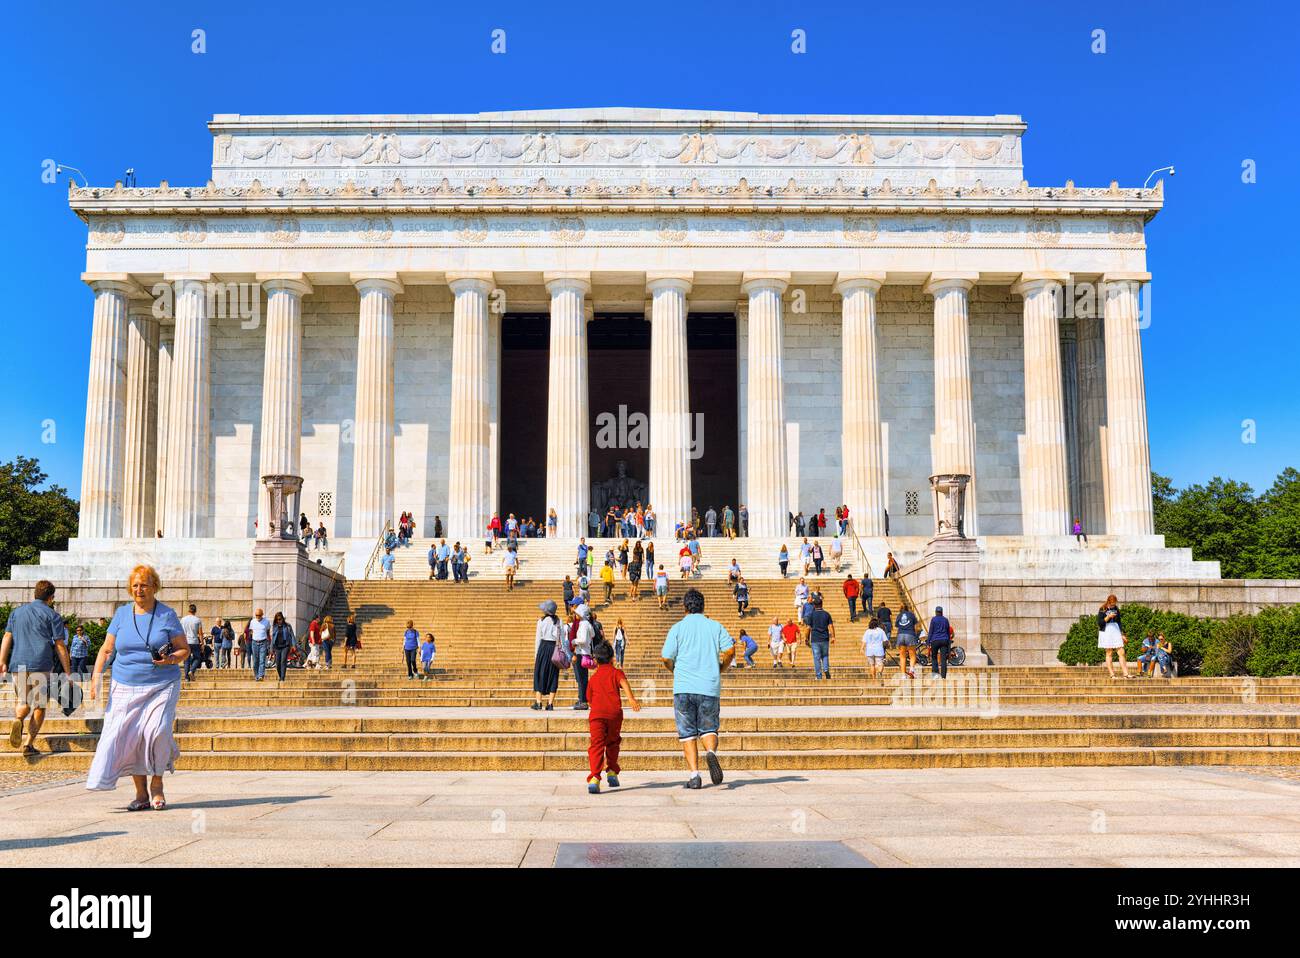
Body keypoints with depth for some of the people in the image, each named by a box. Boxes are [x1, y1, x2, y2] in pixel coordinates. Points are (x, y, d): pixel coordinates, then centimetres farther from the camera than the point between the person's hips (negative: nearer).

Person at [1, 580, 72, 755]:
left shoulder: (16, 612, 17)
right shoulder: (52, 615, 4)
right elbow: (60, 646, 0)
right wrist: (68, 673, 2)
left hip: (17, 664, 3)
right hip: (41, 664, -3)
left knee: (23, 702, 17)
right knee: (39, 706, 6)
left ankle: (18, 720, -15)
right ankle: (29, 744, -2)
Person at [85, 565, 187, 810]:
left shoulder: (167, 615, 3)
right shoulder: (122, 613, 9)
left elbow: (184, 650, 4)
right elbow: (107, 649, 12)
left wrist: (171, 659, -16)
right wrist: (97, 674, -1)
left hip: (161, 686, -2)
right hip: (126, 687, 3)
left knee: (157, 731, -19)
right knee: (127, 737, -7)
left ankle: (157, 784, 3)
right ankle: (141, 793, 6)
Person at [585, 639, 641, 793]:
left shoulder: (593, 678, 25)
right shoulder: (616, 672, 16)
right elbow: (624, 683, -6)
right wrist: (632, 699, -22)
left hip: (596, 713, 1)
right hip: (614, 712, -1)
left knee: (597, 745, -7)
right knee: (612, 742, 23)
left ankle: (594, 778, -23)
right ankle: (611, 772, 22)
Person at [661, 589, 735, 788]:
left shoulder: (678, 628, 2)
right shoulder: (715, 626, 8)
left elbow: (666, 658, -3)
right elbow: (730, 650, -2)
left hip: (684, 688, -1)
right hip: (710, 687, 1)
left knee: (688, 733, 6)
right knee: (708, 729, 12)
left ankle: (694, 775, -1)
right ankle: (711, 752, -20)